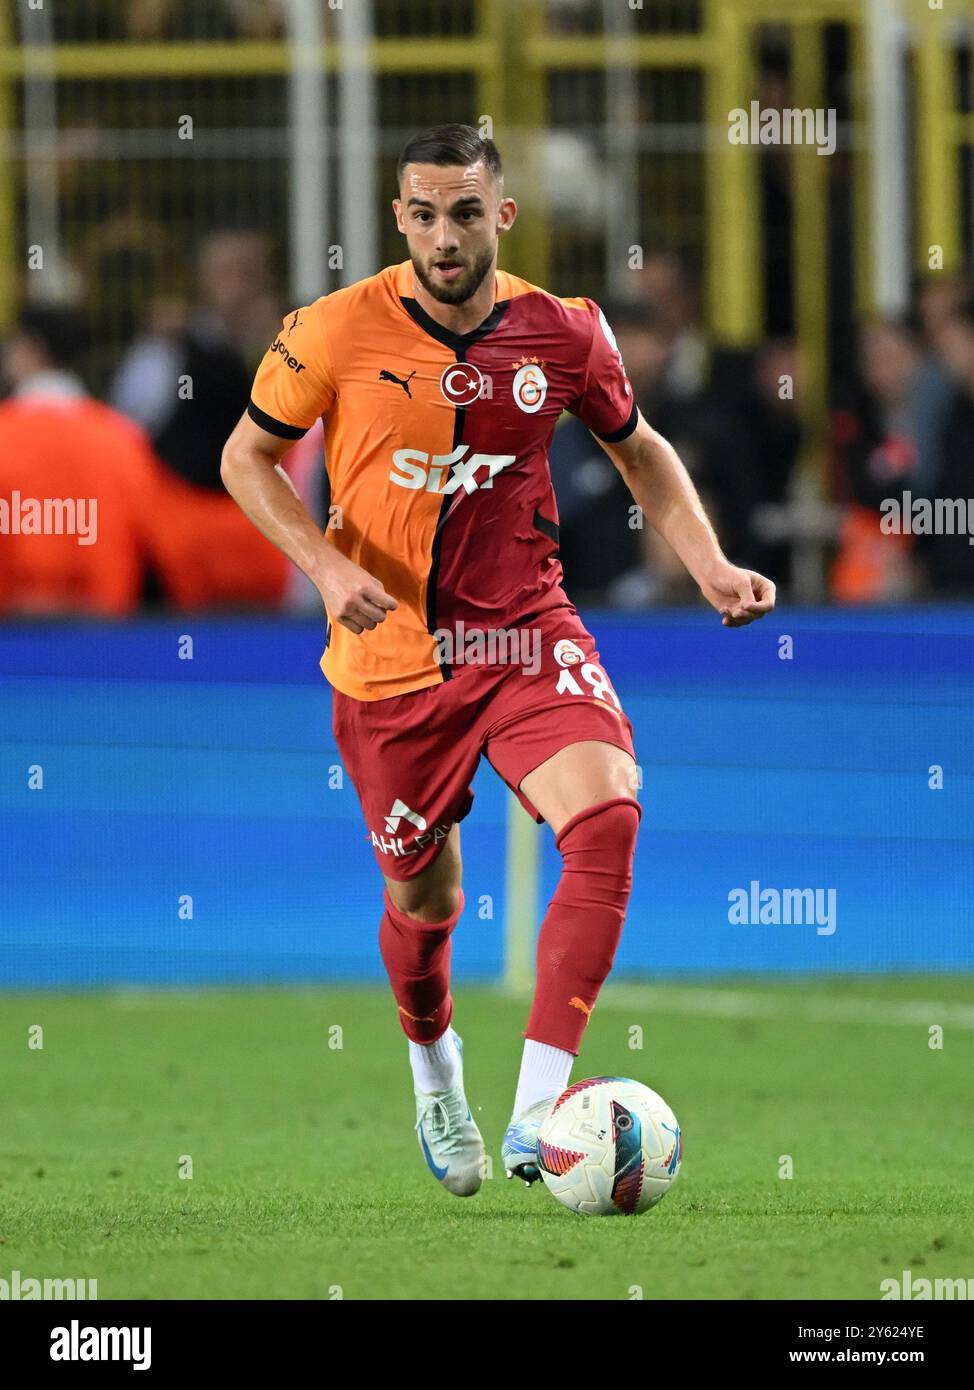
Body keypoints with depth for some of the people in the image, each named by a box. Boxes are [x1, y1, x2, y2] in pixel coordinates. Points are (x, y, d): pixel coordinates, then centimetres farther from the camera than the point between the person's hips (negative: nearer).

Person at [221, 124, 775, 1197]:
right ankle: (435, 1084, 45)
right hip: (392, 657, -1)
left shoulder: (563, 334, -3)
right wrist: (328, 567, -13)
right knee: (424, 900, 10)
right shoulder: (337, 332, -10)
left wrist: (708, 566, 1)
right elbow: (246, 457, 2)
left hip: (526, 633, 1)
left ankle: (537, 1111, -28)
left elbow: (641, 452, 15)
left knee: (608, 817, -25)